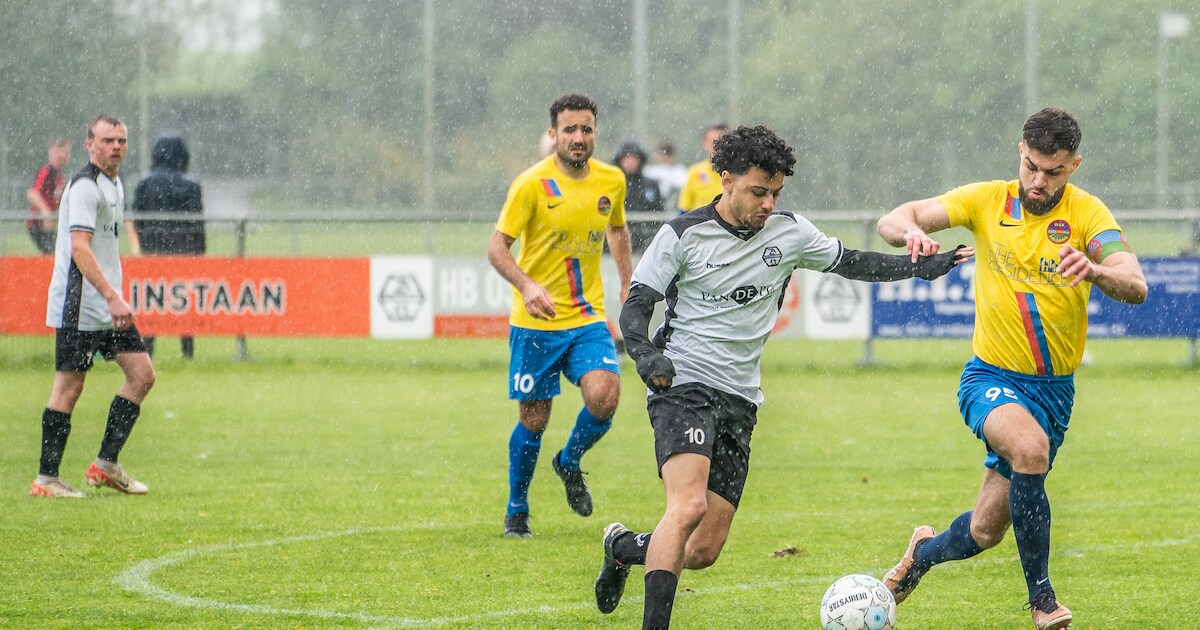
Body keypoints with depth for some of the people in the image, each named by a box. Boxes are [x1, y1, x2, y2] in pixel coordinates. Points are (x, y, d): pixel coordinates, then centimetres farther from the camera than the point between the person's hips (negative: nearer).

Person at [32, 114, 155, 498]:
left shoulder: (114, 185, 16)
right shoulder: (85, 187, -15)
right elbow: (79, 248, -25)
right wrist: (112, 297, -31)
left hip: (109, 307, 9)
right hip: (79, 307, -9)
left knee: (142, 374, 4)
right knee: (69, 387, -6)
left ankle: (106, 465, 11)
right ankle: (46, 479, 1)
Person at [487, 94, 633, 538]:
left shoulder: (612, 181, 3)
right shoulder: (533, 184, -11)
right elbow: (497, 246, -13)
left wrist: (628, 283, 20)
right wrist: (527, 286, -29)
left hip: (588, 318, 3)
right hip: (536, 322, -3)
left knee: (604, 396, -19)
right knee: (533, 419, 2)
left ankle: (570, 462, 12)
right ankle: (517, 510, 23)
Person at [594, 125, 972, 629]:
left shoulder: (789, 232, 7)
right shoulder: (683, 235, -4)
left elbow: (850, 263, 19)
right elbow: (636, 306, -2)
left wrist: (923, 266, 7)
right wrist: (646, 353, -23)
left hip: (740, 400, 5)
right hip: (683, 384, -5)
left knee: (703, 551, 2)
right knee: (689, 504, -29)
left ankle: (624, 548, 32)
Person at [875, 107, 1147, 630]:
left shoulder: (1086, 213, -10)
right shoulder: (987, 200, -5)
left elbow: (1135, 287, -25)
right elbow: (894, 221, -10)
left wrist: (1095, 271, -48)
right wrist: (912, 232, -34)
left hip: (1053, 388, 1)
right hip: (990, 377, -1)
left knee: (985, 532, 4)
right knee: (1030, 446, -34)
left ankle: (925, 552, 41)